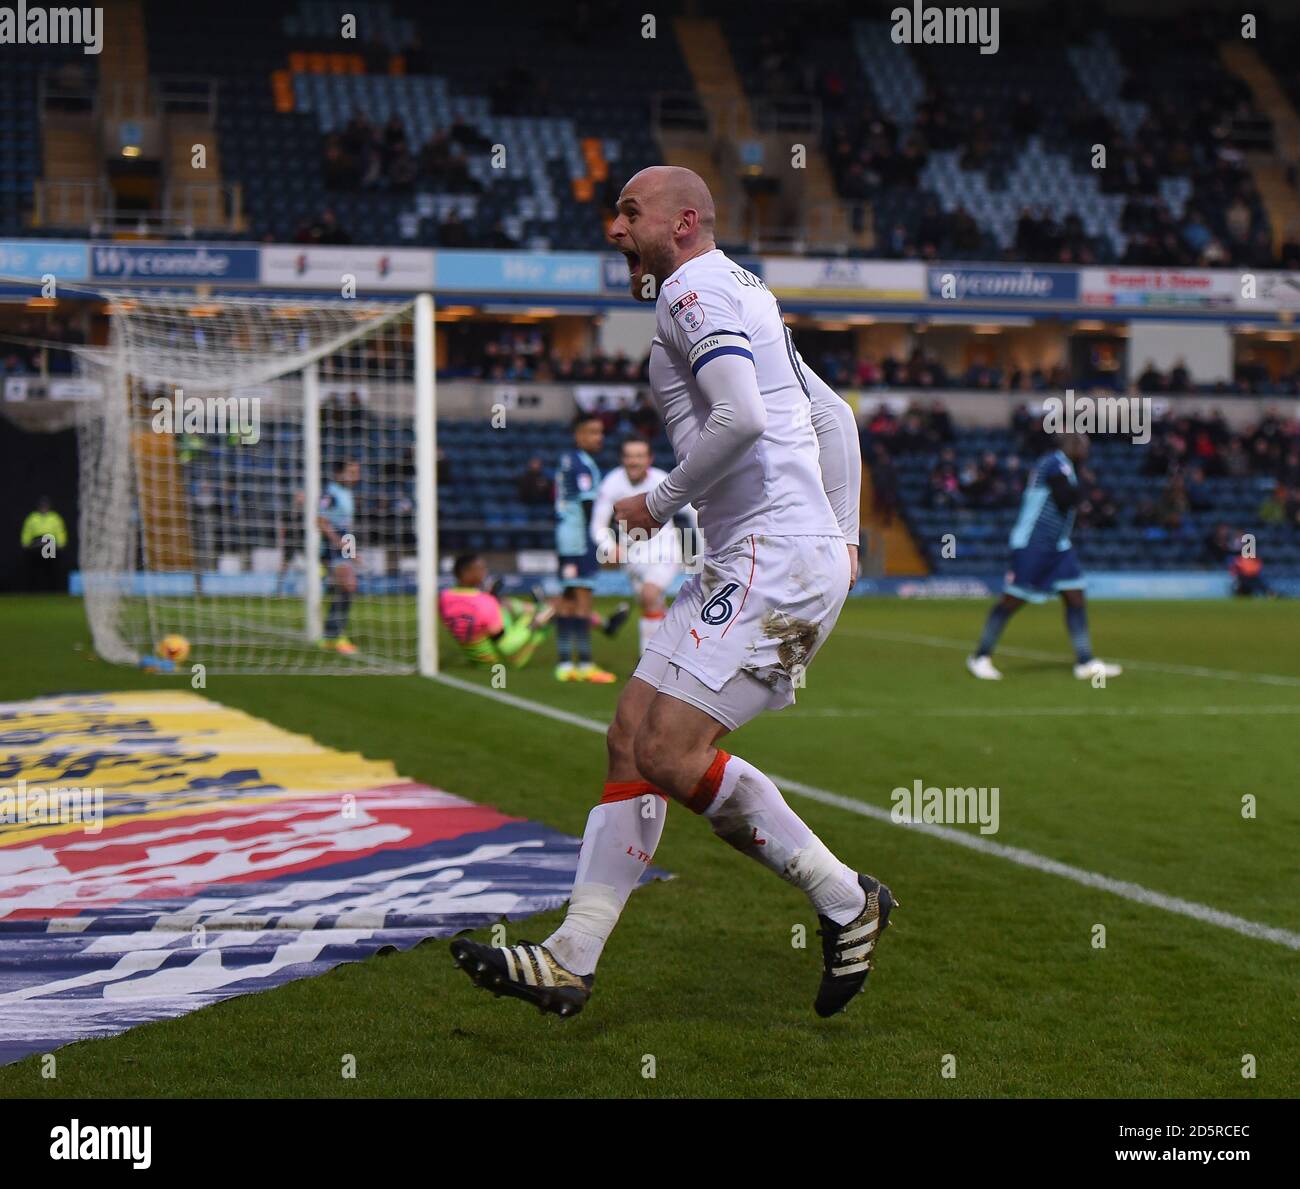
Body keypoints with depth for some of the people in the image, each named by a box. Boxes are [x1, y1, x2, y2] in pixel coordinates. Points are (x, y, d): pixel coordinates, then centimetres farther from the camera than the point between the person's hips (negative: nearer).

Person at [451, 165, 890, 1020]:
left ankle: (846, 901, 1)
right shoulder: (741, 295, 24)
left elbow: (740, 417, -23)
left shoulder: (696, 290, -7)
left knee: (671, 752, -14)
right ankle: (571, 960, 7)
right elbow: (834, 417, 28)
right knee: (633, 736, 6)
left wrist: (661, 502, -10)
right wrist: (843, 536, 25)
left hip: (777, 561, -10)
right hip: (748, 563, 10)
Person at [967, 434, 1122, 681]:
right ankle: (980, 657, 7)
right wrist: (1078, 487, -4)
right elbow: (1065, 501, -21)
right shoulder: (1057, 463, -14)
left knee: (1076, 598, 3)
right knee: (1012, 600, -3)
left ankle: (1085, 663, 4)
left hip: (1057, 547, 10)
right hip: (1032, 544, -10)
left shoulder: (1062, 465, 16)